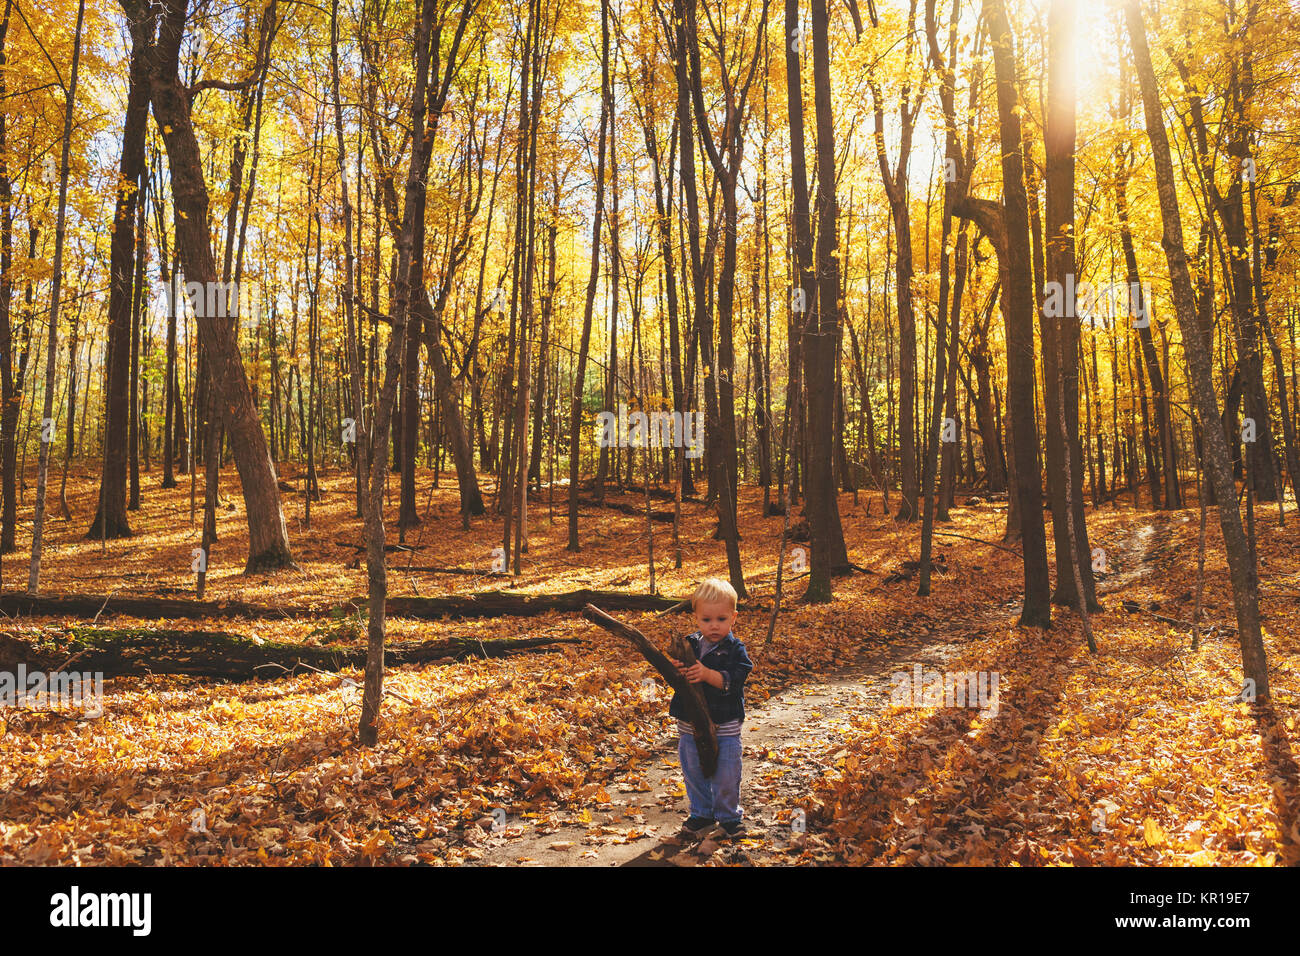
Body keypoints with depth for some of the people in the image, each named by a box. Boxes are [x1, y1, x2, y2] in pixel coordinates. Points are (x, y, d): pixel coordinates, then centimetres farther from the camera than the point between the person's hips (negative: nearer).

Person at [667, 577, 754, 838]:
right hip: (690, 724, 3)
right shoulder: (689, 645, 1)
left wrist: (708, 674, -35)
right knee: (694, 772, 15)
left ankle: (729, 815, 28)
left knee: (726, 776, 6)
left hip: (725, 726, -3)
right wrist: (675, 669, -23)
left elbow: (734, 680, -21)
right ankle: (701, 813, 34)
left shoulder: (736, 649, -9)